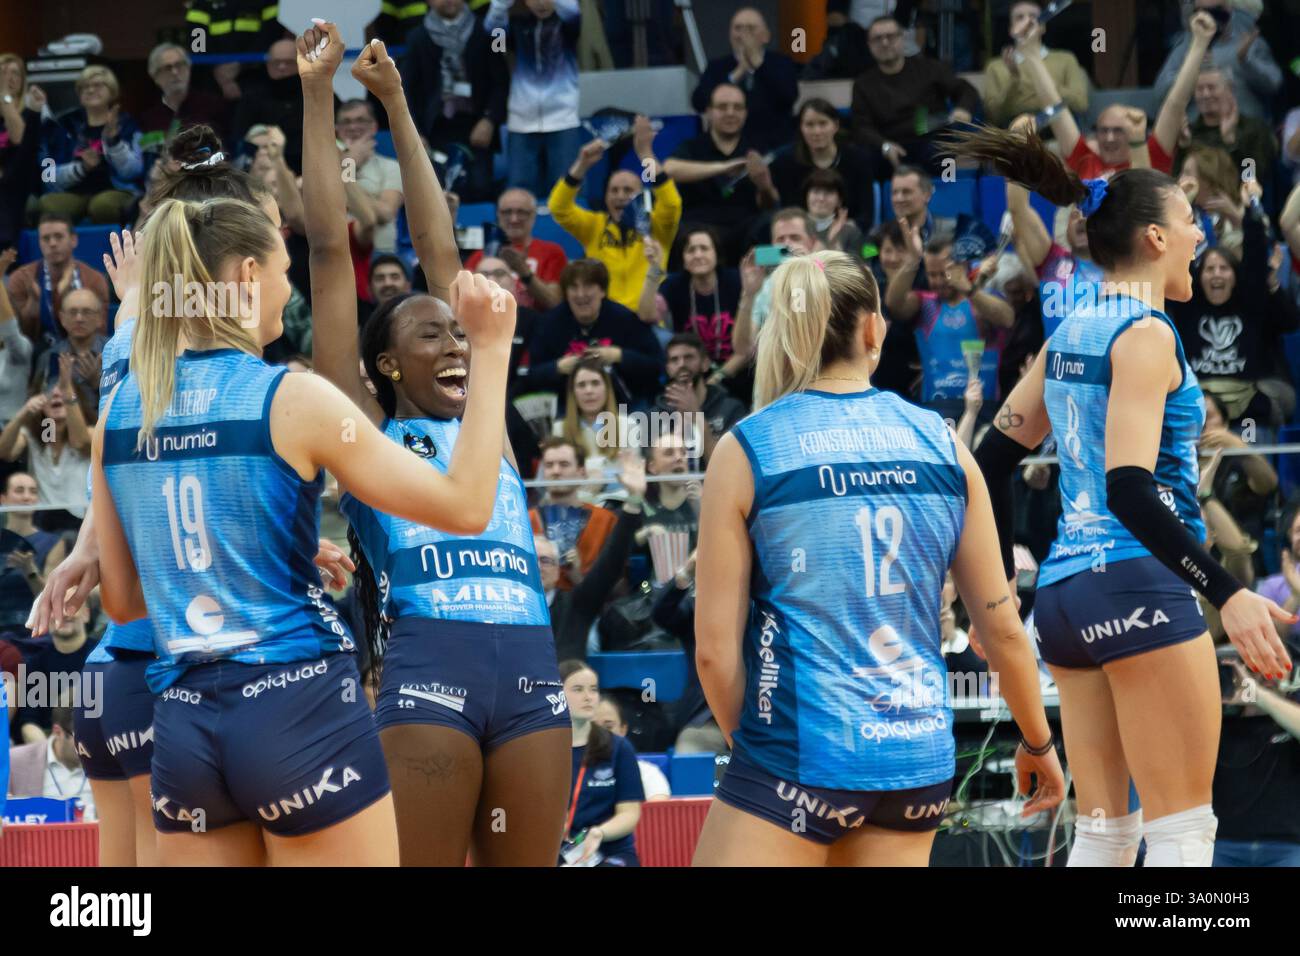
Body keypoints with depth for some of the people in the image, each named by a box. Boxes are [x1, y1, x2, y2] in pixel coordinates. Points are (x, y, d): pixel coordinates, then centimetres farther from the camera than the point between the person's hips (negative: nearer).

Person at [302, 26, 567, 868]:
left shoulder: (481, 425, 23)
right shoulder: (365, 432, 12)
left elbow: (441, 255, 25)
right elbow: (330, 248, 12)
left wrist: (397, 105, 29)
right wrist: (318, 95, 14)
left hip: (530, 669, 5)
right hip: (426, 665, -5)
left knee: (525, 868, 3)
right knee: (421, 866, -8)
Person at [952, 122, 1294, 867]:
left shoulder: (1069, 336, 14)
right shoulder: (1146, 333, -11)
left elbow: (994, 458, 17)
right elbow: (1129, 487, -22)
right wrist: (1229, 594, -27)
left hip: (1067, 588, 9)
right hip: (1139, 585, -9)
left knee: (1106, 832, 9)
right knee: (1183, 828, -6)